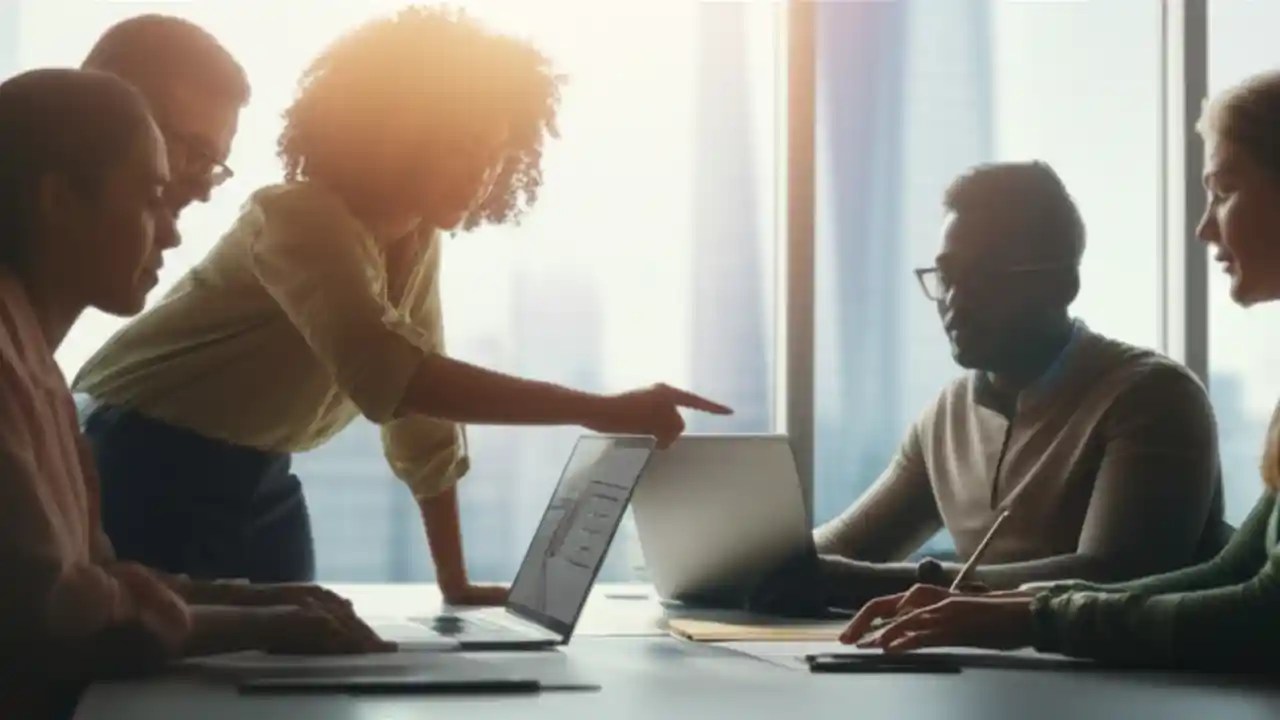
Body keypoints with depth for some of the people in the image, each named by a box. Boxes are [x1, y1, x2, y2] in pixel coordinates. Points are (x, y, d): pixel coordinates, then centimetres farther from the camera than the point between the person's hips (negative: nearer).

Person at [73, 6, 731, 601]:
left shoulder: (417, 239, 1)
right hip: (152, 473, -8)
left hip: (258, 482, 8)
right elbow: (386, 372, -42)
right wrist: (599, 410, -47)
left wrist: (455, 580, 1)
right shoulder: (301, 220, -26)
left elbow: (425, 405, 6)